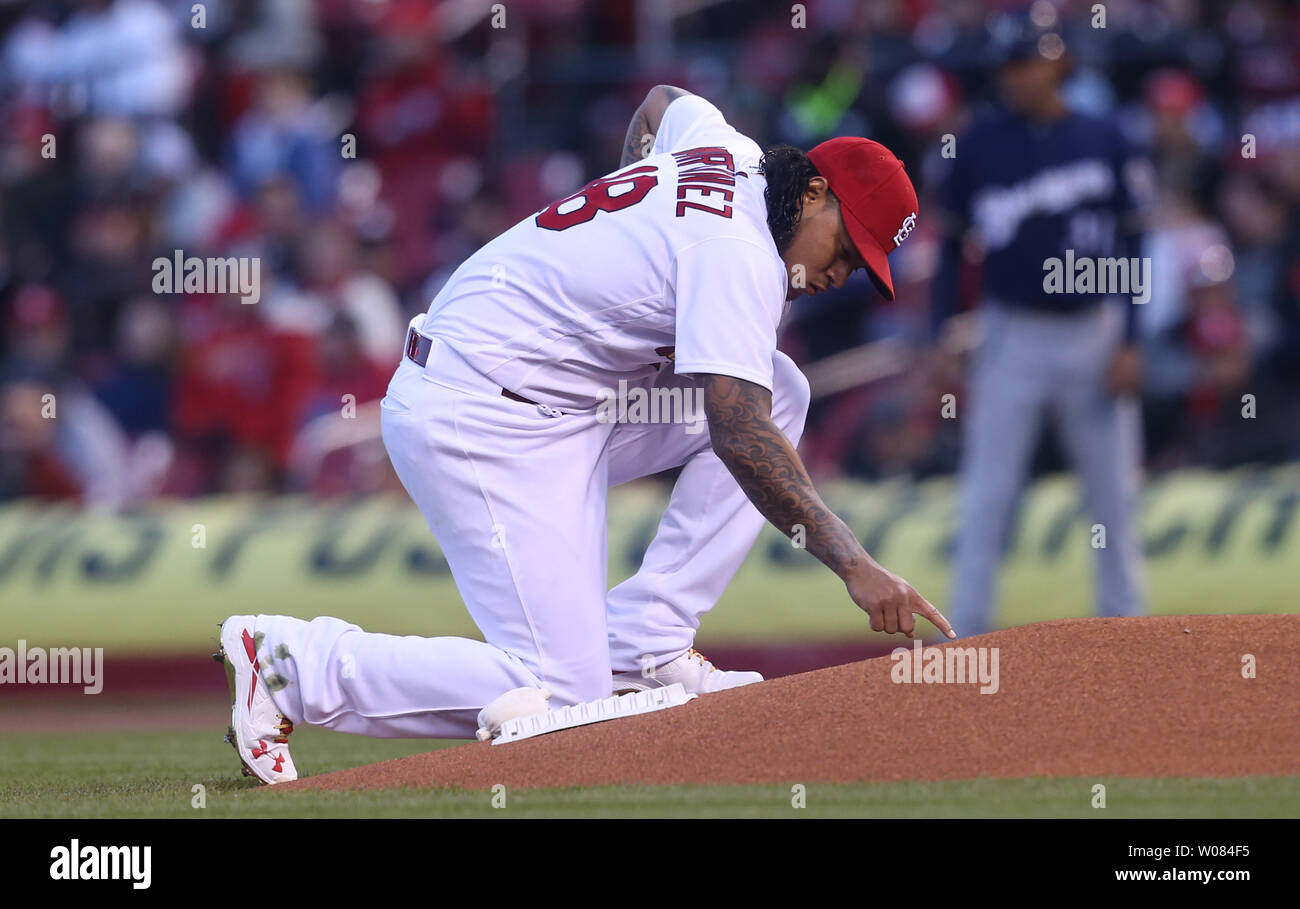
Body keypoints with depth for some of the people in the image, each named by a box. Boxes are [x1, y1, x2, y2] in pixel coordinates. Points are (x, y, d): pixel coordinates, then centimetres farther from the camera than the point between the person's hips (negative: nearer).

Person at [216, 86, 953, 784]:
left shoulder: (730, 154, 10)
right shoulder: (738, 253, -19)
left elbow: (663, 103, 35)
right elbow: (737, 433, -29)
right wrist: (854, 564, -33)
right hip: (483, 425, -10)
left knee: (779, 391, 2)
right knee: (562, 699, -16)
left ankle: (643, 645, -1)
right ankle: (293, 659, -5)